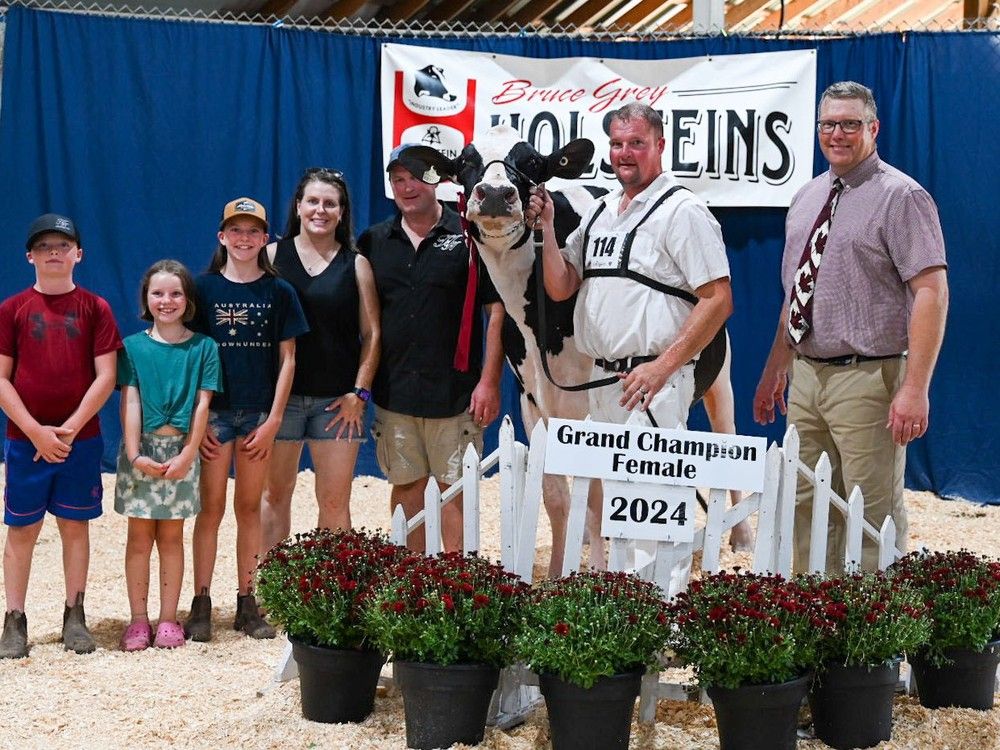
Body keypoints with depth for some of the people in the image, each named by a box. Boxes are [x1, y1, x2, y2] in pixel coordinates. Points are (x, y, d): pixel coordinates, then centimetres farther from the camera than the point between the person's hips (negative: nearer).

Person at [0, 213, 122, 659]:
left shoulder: (95, 308, 1)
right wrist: (36, 431, -12)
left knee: (75, 525, 8)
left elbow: (106, 376, -3)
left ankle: (75, 618, 17)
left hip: (81, 438, 0)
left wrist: (70, 428, -12)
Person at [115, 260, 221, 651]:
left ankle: (168, 619, 12)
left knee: (171, 535, 6)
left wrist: (188, 454, -10)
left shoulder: (203, 347, 1)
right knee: (139, 536, 4)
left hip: (181, 449, 0)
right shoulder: (133, 346, 2)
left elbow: (202, 403, -2)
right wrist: (135, 454, -11)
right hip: (141, 448, 0)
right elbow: (129, 402, -3)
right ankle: (138, 620, 10)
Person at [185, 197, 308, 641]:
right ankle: (201, 603, 8)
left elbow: (287, 359, 3)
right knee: (211, 508, 1)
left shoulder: (279, 292, 2)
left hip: (259, 414, 1)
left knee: (249, 508, 8)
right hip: (213, 410, -1)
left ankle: (246, 603, 16)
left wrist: (273, 421, -3)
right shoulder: (204, 288, 0)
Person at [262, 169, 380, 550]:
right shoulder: (273, 256, 3)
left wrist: (359, 392, -3)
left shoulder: (355, 265, 5)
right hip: (280, 393, 0)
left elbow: (371, 333, 4)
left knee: (335, 501, 2)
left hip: (338, 399, 0)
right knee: (275, 495, 7)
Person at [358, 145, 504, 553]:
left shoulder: (468, 236, -2)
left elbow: (497, 311, -4)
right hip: (394, 393, 4)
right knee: (406, 487, 10)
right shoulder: (373, 241, 9)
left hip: (454, 392, -3)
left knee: (453, 489, 1)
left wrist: (489, 381, -10)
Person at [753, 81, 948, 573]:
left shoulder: (900, 197, -10)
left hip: (867, 380, -7)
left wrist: (914, 389, -23)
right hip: (806, 377, 7)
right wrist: (776, 369, 21)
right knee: (808, 509, 13)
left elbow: (931, 292, -16)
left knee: (874, 515, -2)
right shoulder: (806, 199, 13)